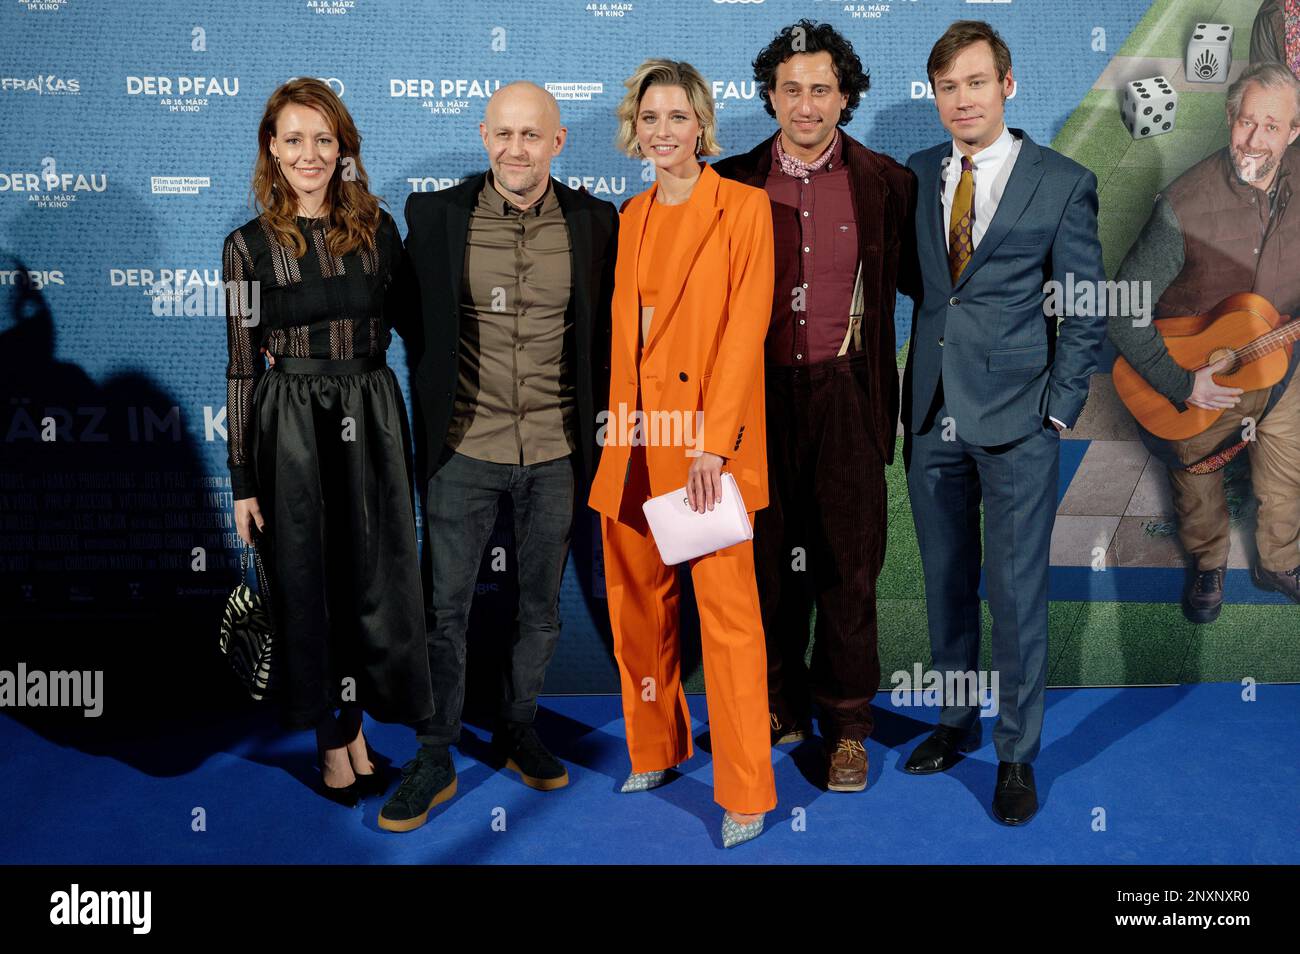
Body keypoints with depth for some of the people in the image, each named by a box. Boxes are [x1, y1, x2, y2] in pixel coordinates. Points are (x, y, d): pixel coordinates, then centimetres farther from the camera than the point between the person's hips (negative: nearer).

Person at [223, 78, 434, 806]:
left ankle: (351, 728, 27)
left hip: (372, 419, 2)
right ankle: (338, 738, 26)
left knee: (378, 577, 6)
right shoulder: (250, 246, -2)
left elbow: (410, 322, 13)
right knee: (310, 582, 8)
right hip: (292, 428, -2)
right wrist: (242, 480, -3)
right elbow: (242, 366, -2)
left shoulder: (379, 229, 3)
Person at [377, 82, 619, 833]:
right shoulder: (436, 214, -3)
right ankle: (435, 762, 20)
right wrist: (422, 419, 3)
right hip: (465, 448, -1)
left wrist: (597, 419, 4)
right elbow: (410, 318, 6)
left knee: (542, 608, 14)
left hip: (555, 454, 2)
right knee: (446, 609, 5)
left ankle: (519, 731, 35)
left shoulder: (593, 222, -1)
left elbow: (606, 328, 7)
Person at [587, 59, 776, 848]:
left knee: (727, 608, -6)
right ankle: (657, 750, 30)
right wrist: (621, 424, 9)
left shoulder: (745, 207, -3)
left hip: (709, 435, -6)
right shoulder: (633, 217, 14)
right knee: (638, 599, 11)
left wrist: (713, 443, -18)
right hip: (639, 431, 6)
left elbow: (746, 329, -11)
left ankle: (746, 794, 5)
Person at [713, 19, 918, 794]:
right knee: (767, 557, 9)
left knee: (848, 562, 4)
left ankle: (847, 724, 17)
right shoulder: (734, 183, 5)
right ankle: (781, 708, 25)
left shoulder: (885, 182, 3)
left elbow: (916, 279, 8)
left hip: (845, 393, -1)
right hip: (760, 392, 1)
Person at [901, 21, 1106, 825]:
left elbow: (1086, 311, -2)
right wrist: (904, 390, 2)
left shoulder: (1063, 183, -3)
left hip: (1018, 421, -3)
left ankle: (1018, 754, 18)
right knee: (946, 582, 14)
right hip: (933, 416, 4)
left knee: (1017, 591, 2)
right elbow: (913, 279, 11)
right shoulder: (916, 176, 8)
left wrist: (1059, 411, -7)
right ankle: (956, 724, 32)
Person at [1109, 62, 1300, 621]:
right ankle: (1207, 564, 48)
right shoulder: (1185, 206, -31)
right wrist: (1181, 384, -28)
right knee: (1197, 486, 18)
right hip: (1198, 376, -4)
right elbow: (1123, 309, -27)